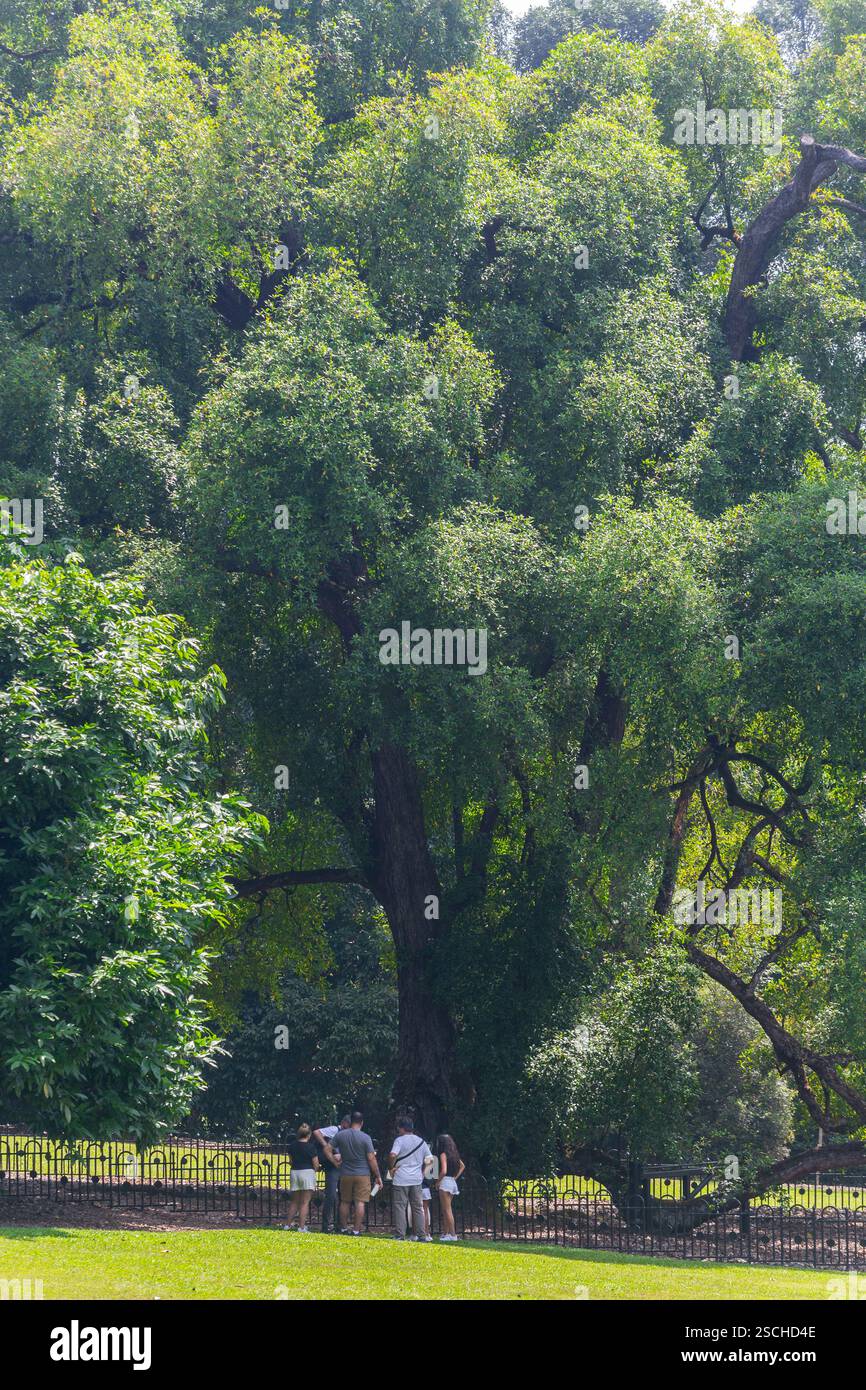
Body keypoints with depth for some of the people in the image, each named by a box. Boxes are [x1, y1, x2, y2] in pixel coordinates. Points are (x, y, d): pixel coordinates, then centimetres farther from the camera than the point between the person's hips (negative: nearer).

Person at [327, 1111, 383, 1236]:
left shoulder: (340, 1135, 0)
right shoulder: (365, 1138, -9)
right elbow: (371, 1159, -8)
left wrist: (335, 1162, 9)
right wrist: (378, 1176, -2)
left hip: (345, 1174, 3)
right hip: (362, 1174, -3)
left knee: (345, 1202, 13)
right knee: (360, 1202, -1)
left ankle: (344, 1228, 17)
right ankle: (356, 1229, -5)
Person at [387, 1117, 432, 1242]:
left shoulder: (400, 1140, -7)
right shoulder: (421, 1142, 10)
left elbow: (392, 1155, -22)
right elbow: (430, 1159, 11)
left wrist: (391, 1168, -7)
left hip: (401, 1179, -5)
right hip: (417, 1179, 5)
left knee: (400, 1207, -1)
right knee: (418, 1207, 10)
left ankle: (400, 1235, -5)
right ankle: (422, 1235, 8)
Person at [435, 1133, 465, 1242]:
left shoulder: (443, 1154, -12)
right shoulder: (454, 1154, 12)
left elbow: (443, 1171, -21)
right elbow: (462, 1166, 24)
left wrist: (438, 1182, -8)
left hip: (445, 1182, -8)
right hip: (452, 1182, 8)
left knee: (447, 1210, -5)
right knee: (445, 1210, 15)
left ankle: (453, 1234, -8)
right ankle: (445, 1233, 18)